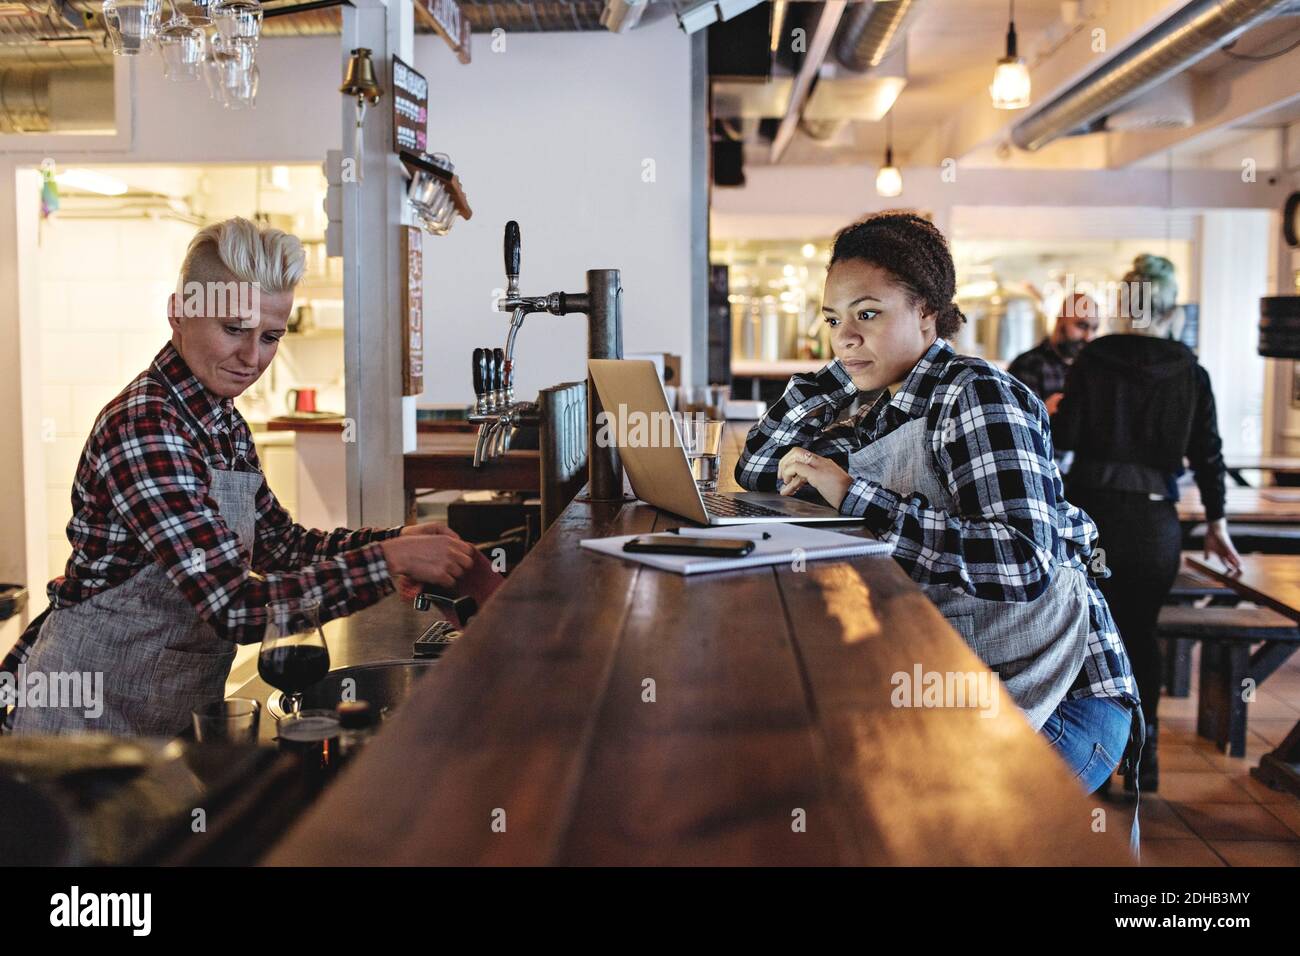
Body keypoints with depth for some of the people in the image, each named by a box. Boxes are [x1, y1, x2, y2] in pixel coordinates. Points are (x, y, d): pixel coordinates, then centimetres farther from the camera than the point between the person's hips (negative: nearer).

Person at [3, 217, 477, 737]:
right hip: (90, 717, -9)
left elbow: (280, 543, 10)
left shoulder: (225, 423, 3)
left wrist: (400, 537, -4)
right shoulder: (142, 426, -25)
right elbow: (238, 606, -31)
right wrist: (390, 560, -30)